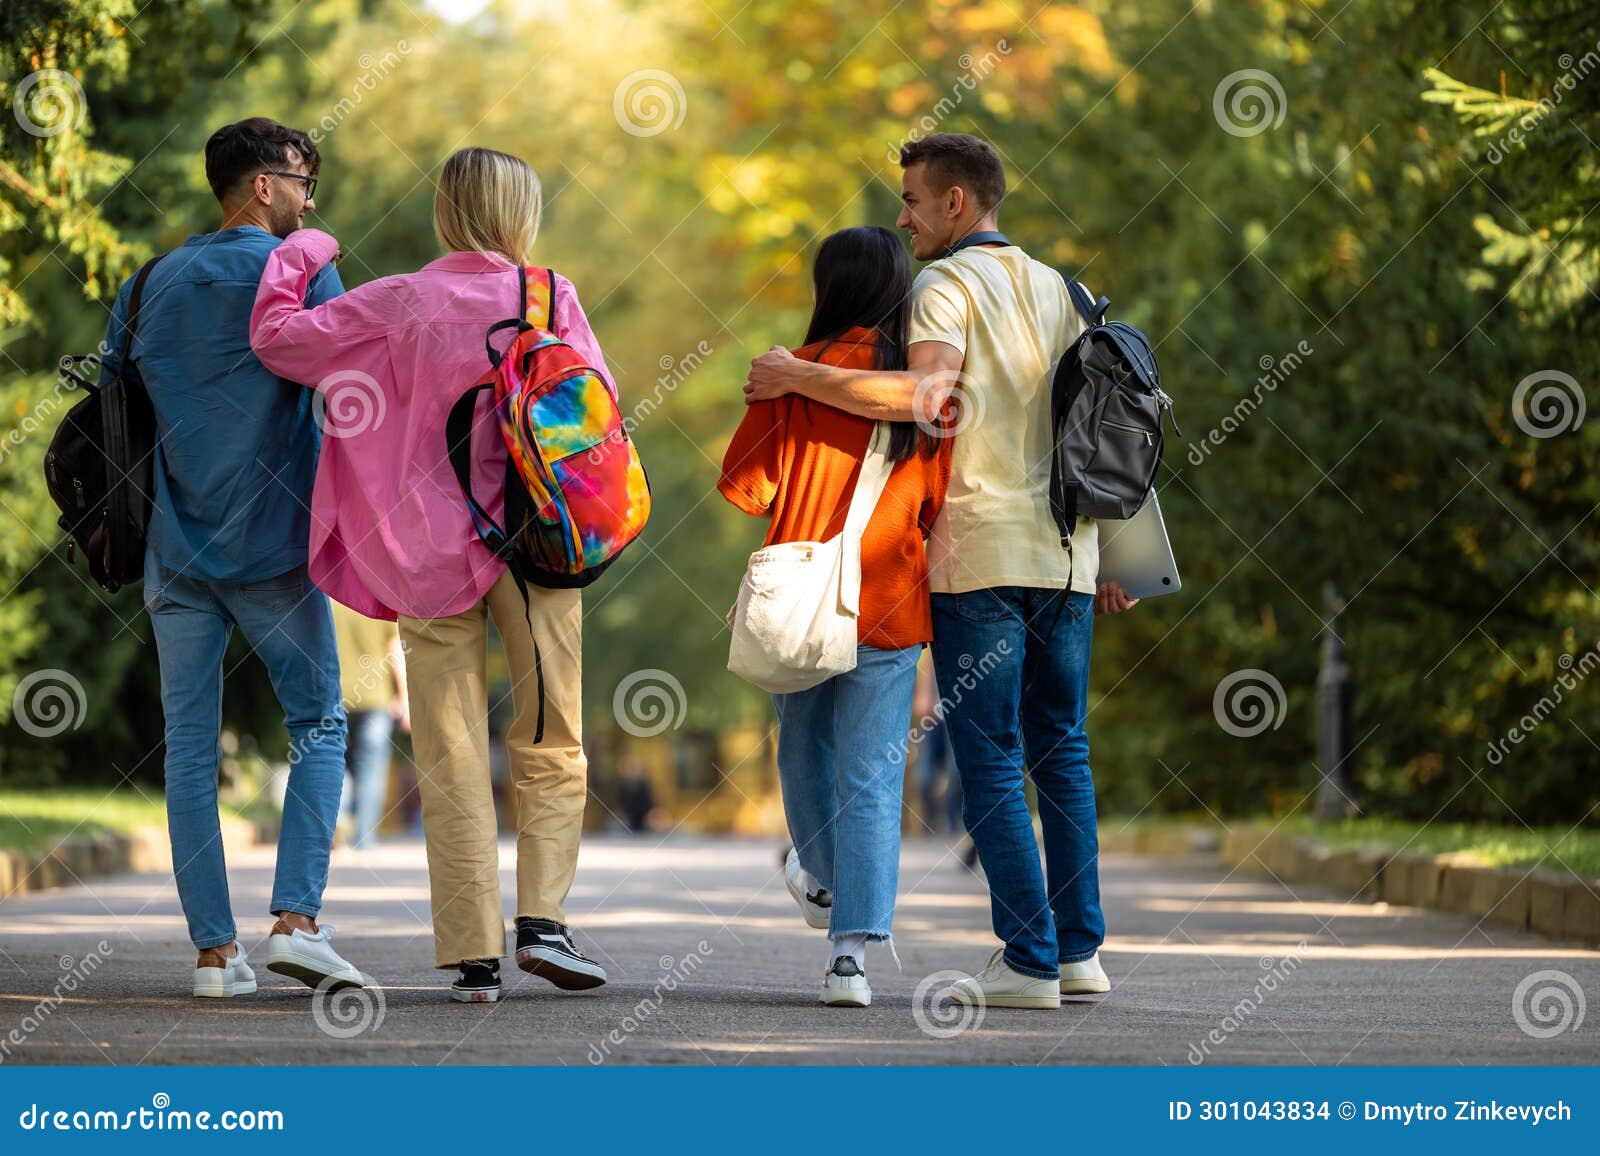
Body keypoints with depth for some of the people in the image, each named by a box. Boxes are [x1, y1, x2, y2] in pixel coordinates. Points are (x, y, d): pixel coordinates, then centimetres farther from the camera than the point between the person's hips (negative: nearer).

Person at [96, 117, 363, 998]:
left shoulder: (151, 284, 12)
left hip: (175, 550, 4)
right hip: (273, 544, -4)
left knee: (190, 746, 4)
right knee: (318, 722, 6)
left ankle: (215, 948, 2)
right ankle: (297, 917, -10)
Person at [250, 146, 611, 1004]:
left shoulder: (399, 303, -1)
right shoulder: (551, 297, -2)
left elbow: (277, 336, 1)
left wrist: (299, 253, 17)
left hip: (431, 547, 1)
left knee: (450, 756, 4)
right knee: (550, 744, 10)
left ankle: (472, 952, 0)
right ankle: (541, 916, -4)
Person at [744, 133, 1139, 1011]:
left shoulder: (946, 286, -6)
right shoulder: (1057, 289, 16)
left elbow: (922, 393, -24)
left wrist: (798, 376, -15)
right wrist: (1105, 551, 19)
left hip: (980, 556, -7)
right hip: (1065, 553, 7)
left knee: (990, 763, -3)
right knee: (1061, 753, 12)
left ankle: (1028, 960, -6)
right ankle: (1078, 949, 11)